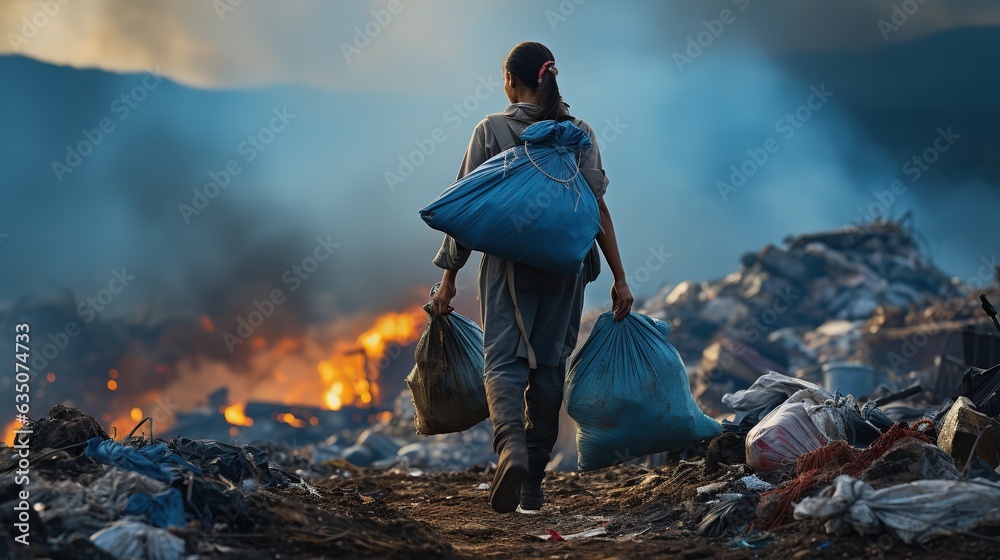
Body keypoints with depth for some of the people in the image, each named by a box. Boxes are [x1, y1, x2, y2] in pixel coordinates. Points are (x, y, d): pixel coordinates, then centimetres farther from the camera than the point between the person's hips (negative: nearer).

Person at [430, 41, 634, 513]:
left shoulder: (490, 131, -1)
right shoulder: (579, 132, 5)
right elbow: (598, 209, 0)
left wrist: (449, 277, 3)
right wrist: (619, 278, 3)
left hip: (508, 263, -2)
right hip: (565, 264, 2)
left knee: (504, 362, -3)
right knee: (549, 366, 10)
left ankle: (511, 447, -33)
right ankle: (533, 483, 14)